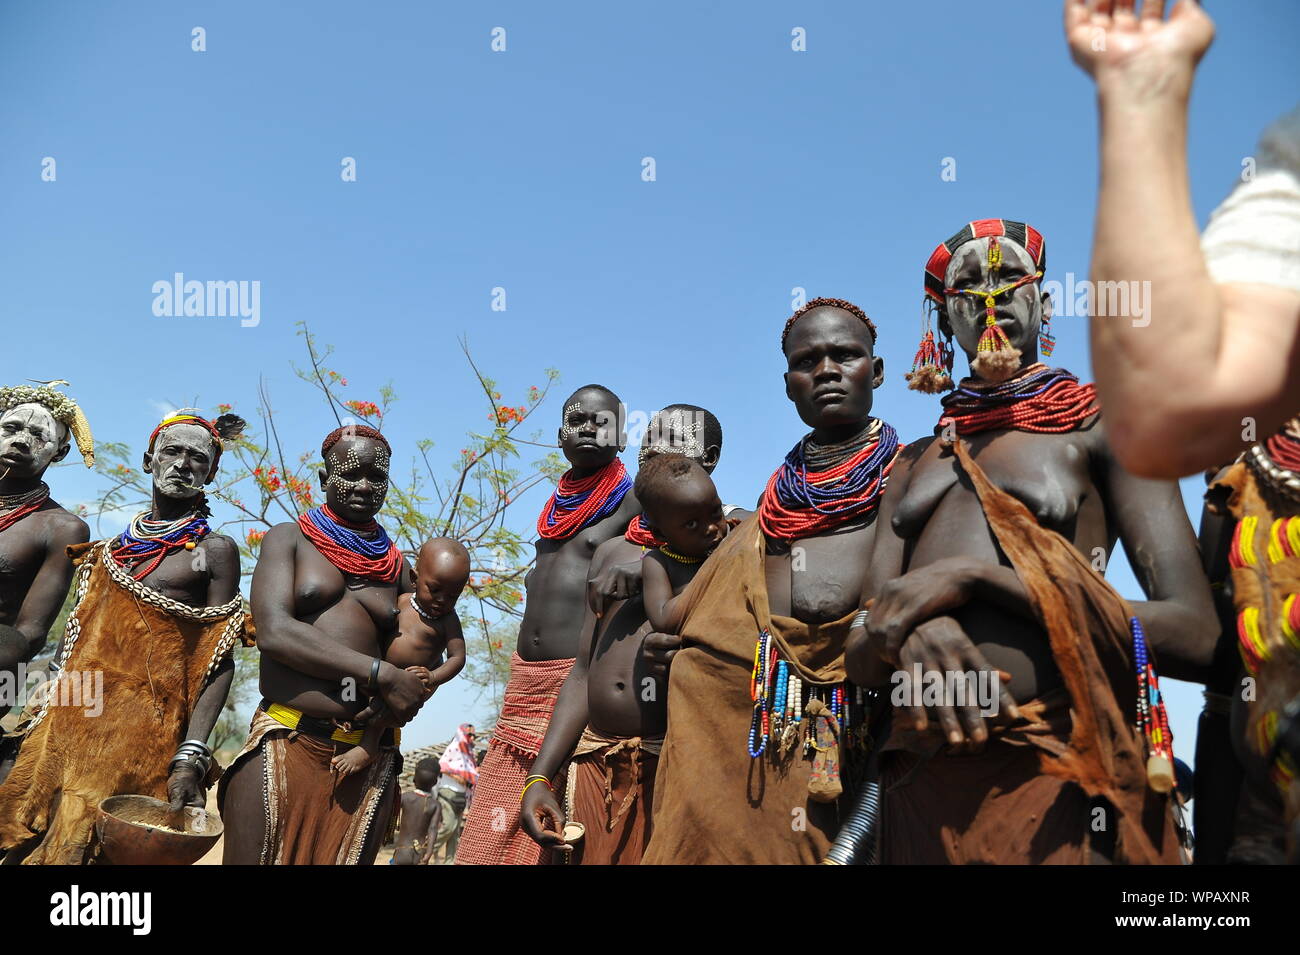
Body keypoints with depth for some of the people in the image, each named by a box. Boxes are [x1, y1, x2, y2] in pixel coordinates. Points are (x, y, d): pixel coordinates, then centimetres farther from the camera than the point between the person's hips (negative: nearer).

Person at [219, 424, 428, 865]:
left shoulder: (396, 567, 15)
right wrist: (378, 674, -14)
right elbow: (273, 631, -8)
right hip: (286, 743, -2)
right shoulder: (290, 539, 7)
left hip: (367, 757, 3)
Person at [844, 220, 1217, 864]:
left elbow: (1194, 636, -8)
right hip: (919, 782, 4)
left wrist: (973, 578, -13)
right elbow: (863, 657, 8)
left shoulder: (1101, 424, 5)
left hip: (1061, 775, -4)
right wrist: (913, 627, -16)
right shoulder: (913, 464, 17)